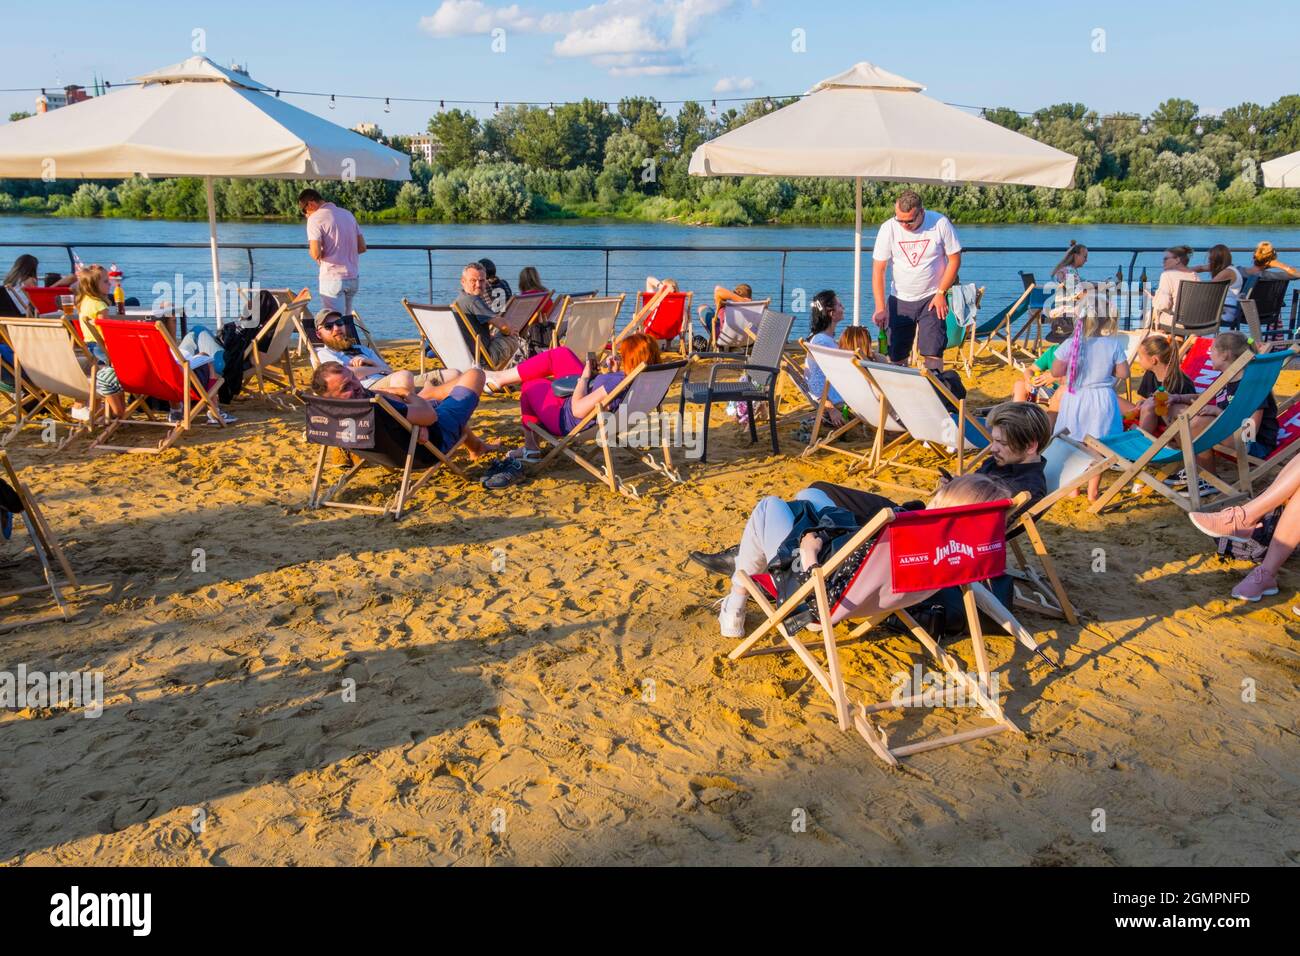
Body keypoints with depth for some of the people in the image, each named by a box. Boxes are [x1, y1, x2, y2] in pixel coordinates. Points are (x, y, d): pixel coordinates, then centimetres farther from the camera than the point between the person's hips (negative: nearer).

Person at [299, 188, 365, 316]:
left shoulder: (315, 218, -7)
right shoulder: (348, 214, 14)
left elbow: (316, 253, -17)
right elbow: (362, 247, 14)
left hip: (333, 278, -7)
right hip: (353, 278, 7)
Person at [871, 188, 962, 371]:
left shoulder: (940, 223, -12)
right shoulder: (888, 228, -10)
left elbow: (954, 259, -3)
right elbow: (878, 270, -10)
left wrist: (941, 293, -10)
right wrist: (880, 308, -17)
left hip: (932, 298, -1)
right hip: (899, 299, 2)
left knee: (932, 352, -9)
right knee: (895, 355, 1)